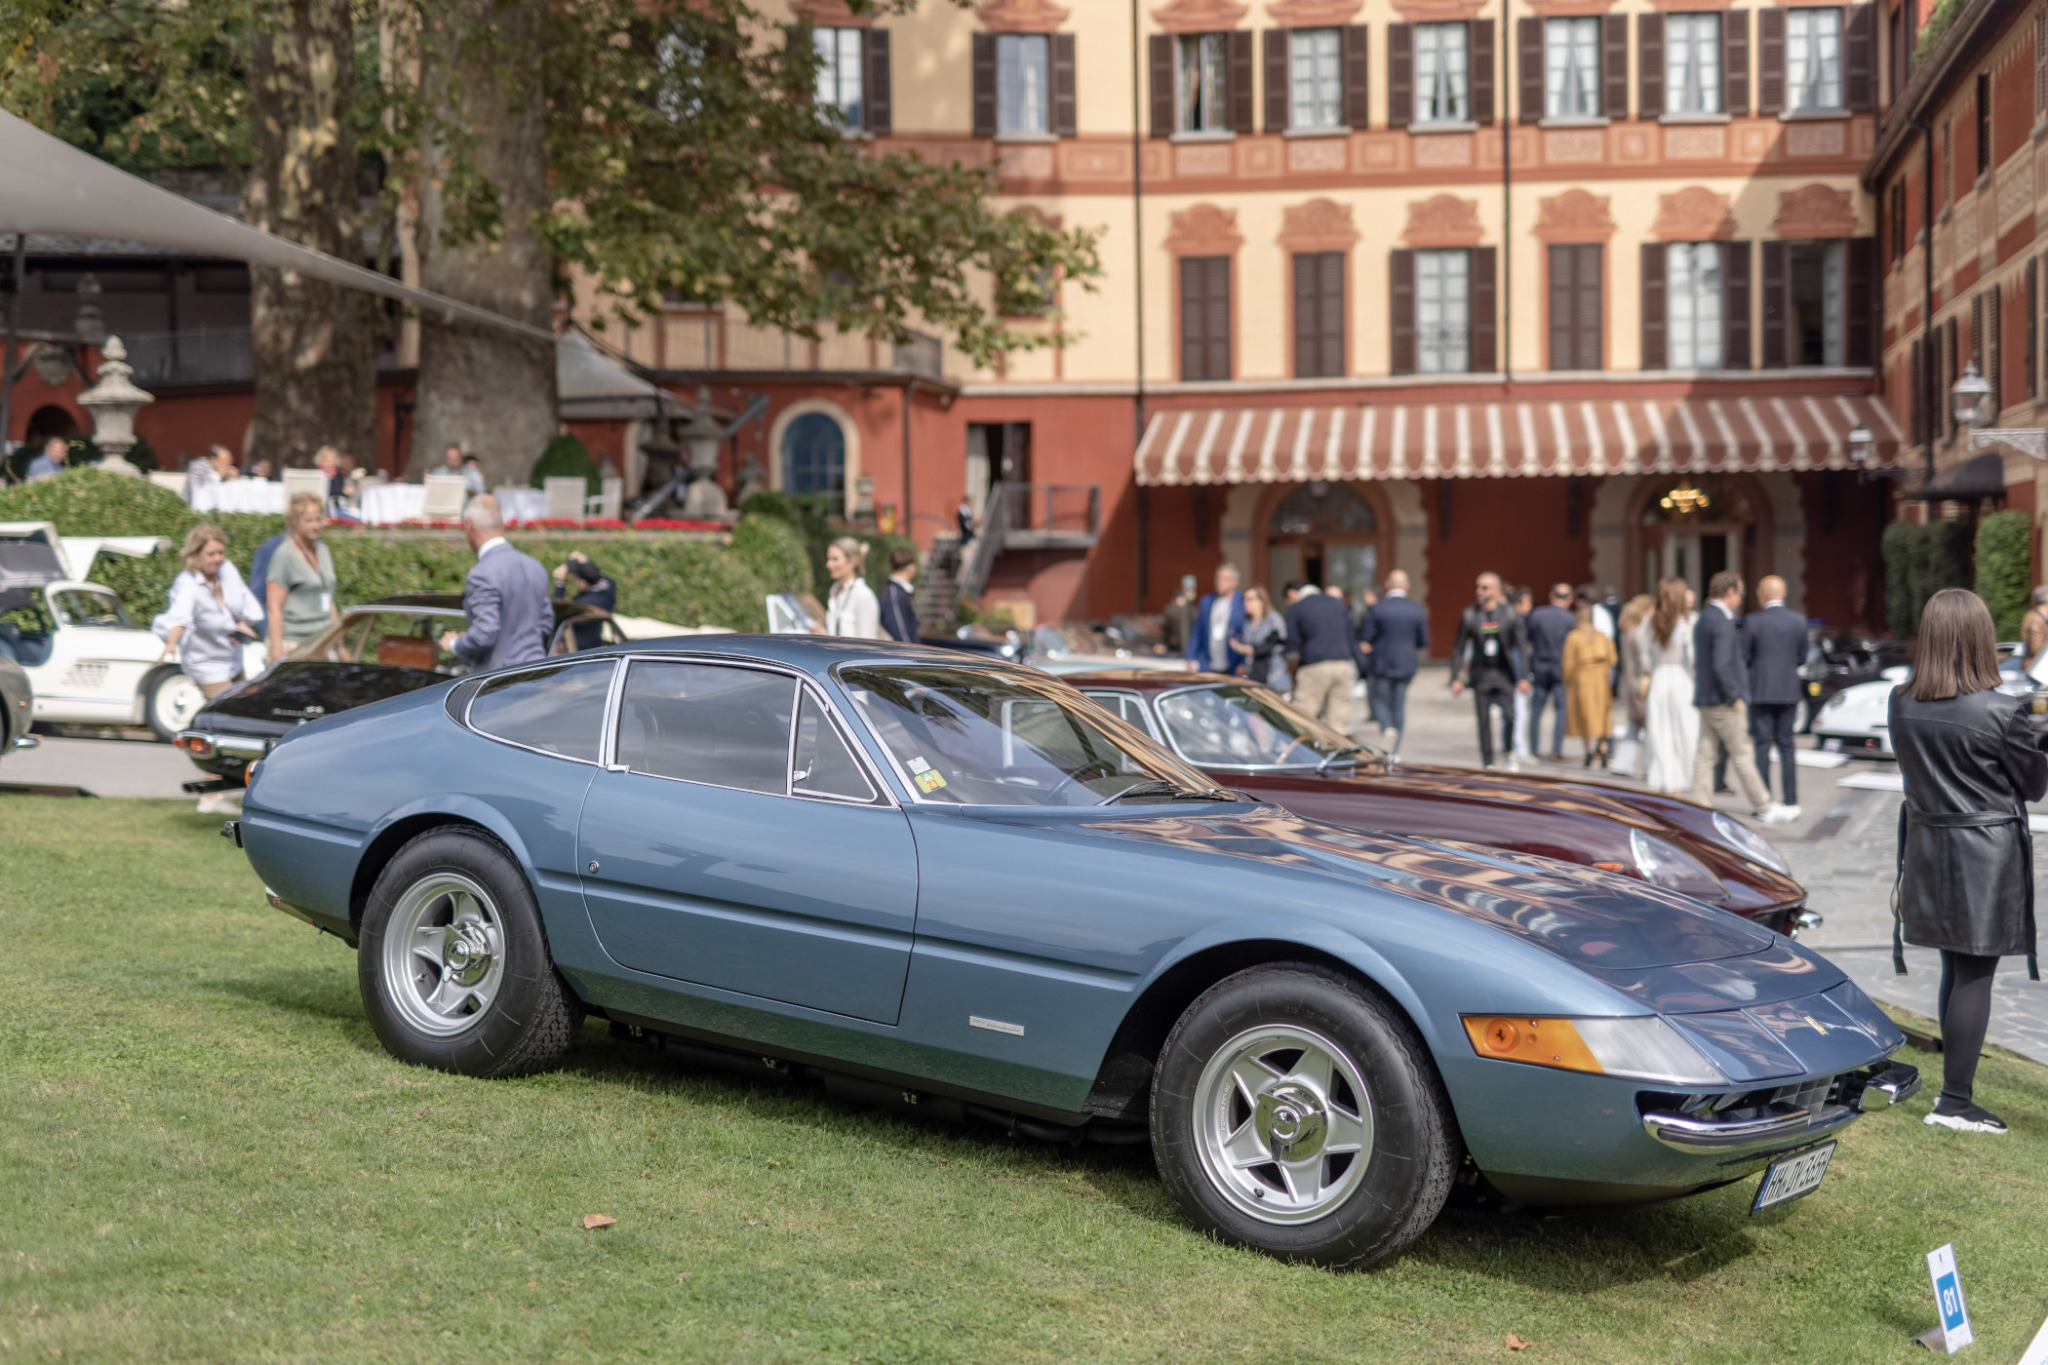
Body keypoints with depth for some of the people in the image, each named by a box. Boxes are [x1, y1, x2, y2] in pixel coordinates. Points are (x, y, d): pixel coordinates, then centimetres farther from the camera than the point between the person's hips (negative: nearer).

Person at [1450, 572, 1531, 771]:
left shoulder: (1509, 614, -3)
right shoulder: (1469, 616, 0)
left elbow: (1521, 646, -1)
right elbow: (1459, 649, 5)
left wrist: (1523, 677, -8)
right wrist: (1456, 678, -2)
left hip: (1504, 673, -1)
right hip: (1481, 674, 1)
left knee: (1509, 715, -16)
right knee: (1484, 720, 1)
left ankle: (1508, 749, 10)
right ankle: (1487, 763, 12)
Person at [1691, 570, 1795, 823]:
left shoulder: (1702, 620, 14)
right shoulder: (1723, 623, -17)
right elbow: (1721, 665, -24)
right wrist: (1734, 697, -17)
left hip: (1706, 698, 9)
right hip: (1723, 702, -9)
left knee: (1705, 754, 7)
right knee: (1742, 755, -2)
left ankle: (1701, 807, 7)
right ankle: (1763, 808, 4)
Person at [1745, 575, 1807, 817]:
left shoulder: (1752, 621, -10)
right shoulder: (1799, 621, -1)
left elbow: (1744, 657, -5)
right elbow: (1801, 656, 7)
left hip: (1760, 691, -3)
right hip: (1789, 691, 3)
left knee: (1762, 745, 3)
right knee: (1786, 746, 9)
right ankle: (1791, 802, 6)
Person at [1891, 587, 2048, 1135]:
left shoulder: (1901, 705, -4)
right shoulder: (2001, 712, -18)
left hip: (1928, 844, 5)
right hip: (1988, 852, -5)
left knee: (1955, 968, 17)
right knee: (1975, 976, 0)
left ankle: (1955, 1085, 24)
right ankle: (1955, 1101, 2)